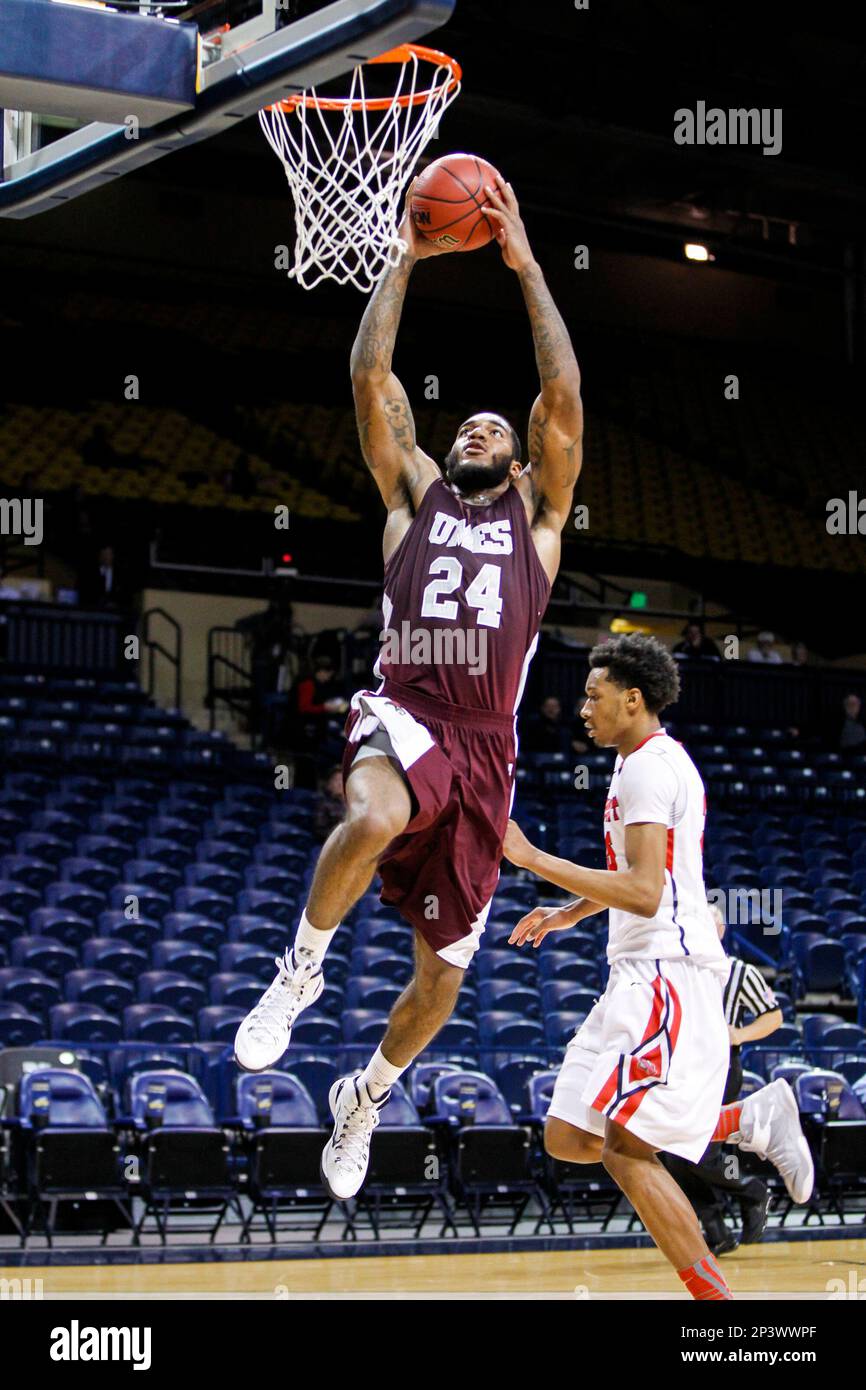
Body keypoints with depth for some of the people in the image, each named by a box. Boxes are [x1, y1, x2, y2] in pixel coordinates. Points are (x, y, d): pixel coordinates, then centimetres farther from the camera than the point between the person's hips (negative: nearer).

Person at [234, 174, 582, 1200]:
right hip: (403, 716, -2)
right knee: (373, 819, -40)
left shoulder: (536, 513, 16)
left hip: (484, 745, 2)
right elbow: (370, 380, 7)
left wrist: (525, 266, 3)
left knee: (444, 966, 6)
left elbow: (563, 397, 4)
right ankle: (302, 968, -13)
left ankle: (367, 1094, 34)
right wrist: (404, 261, 8)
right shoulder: (414, 494, 17)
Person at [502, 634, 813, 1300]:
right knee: (569, 1138, 6)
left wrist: (534, 859, -21)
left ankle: (714, 1295, -12)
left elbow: (644, 893, -23)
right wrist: (569, 913, 28)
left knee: (624, 1146, -16)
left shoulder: (649, 765, -13)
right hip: (640, 975, 10)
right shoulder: (652, 761, 20)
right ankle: (750, 1119, 10)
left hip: (667, 973, -10)